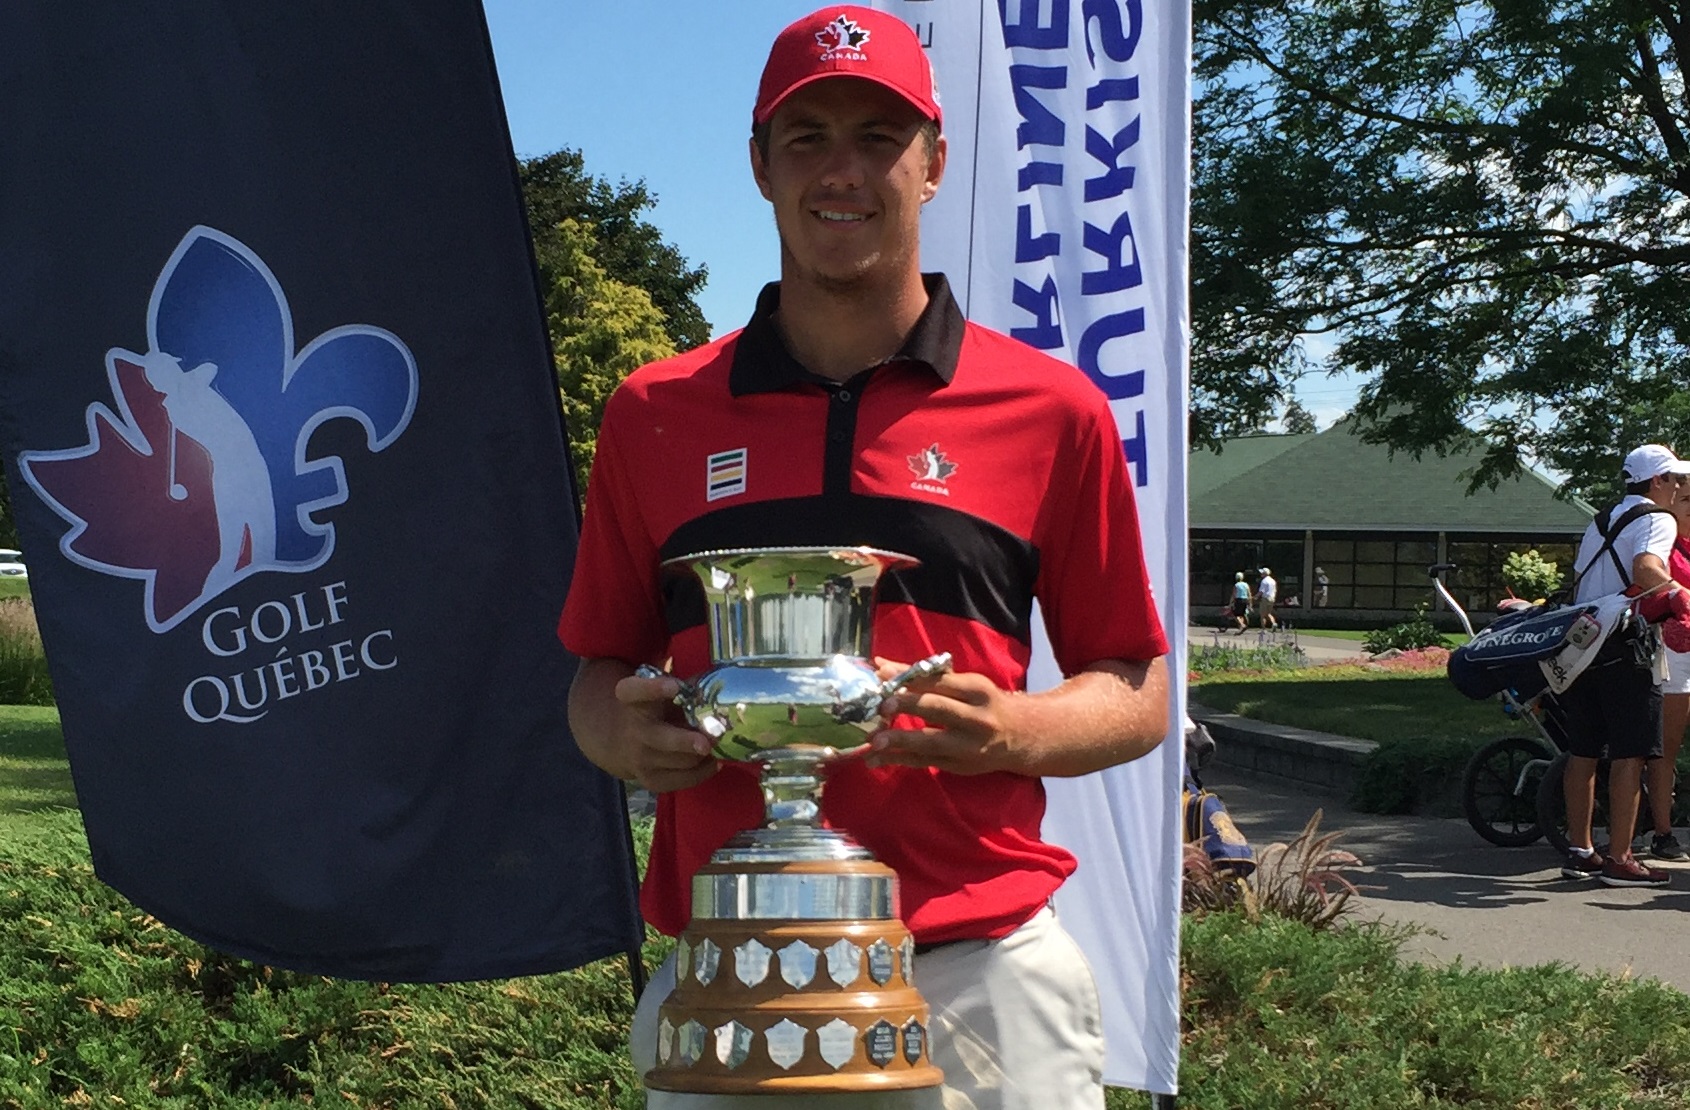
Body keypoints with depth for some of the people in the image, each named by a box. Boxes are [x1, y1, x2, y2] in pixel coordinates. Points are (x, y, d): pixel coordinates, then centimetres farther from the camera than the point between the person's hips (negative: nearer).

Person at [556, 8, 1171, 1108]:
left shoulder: (1052, 409, 3)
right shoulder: (656, 412, 8)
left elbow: (1137, 696, 8)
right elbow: (599, 674, 15)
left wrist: (1008, 730, -12)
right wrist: (628, 737, -7)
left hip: (980, 972, -1)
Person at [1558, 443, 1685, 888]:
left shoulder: (1602, 521, 20)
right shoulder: (1657, 519, -4)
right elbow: (1646, 569, -24)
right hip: (1625, 648, -8)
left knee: (1583, 751, 10)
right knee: (1629, 754, -5)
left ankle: (1579, 851, 15)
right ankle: (1619, 859, -6)